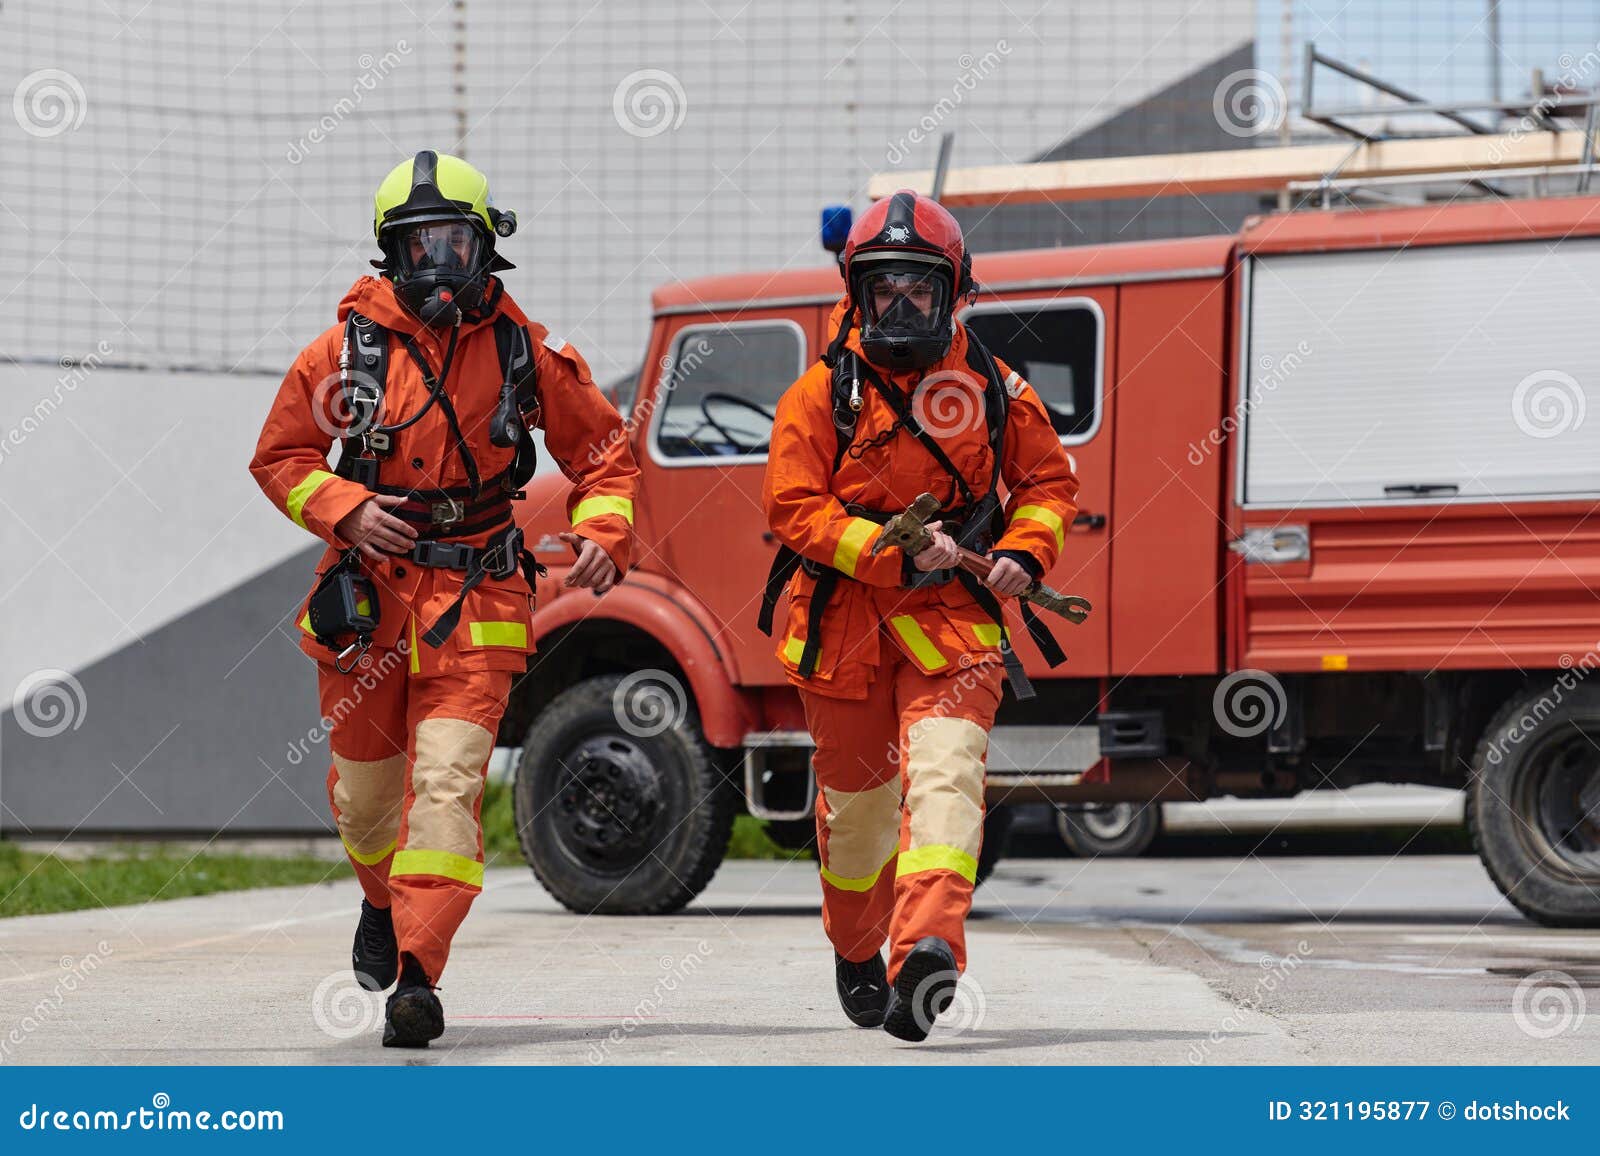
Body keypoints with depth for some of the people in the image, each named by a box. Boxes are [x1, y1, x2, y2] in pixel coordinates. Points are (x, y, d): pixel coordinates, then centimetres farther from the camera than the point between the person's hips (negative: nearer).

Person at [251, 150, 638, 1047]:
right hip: (369, 593, 2)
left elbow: (604, 450, 9)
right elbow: (281, 457, 6)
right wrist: (344, 509, -12)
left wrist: (603, 534, -8)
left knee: (447, 780, -16)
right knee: (364, 787, 15)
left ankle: (417, 974, -19)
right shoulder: (347, 350, -1)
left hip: (476, 601, -2)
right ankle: (385, 900, 47)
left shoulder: (525, 352, 0)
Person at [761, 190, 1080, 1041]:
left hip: (953, 616, 0)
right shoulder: (822, 393, -2)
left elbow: (1049, 480, 15)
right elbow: (794, 508, -9)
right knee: (856, 798, 12)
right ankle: (855, 951, 37)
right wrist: (892, 552, -19)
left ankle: (927, 951, -36)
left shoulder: (993, 388, 4)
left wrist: (1024, 553, -4)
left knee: (943, 770, -21)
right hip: (845, 617, 0)